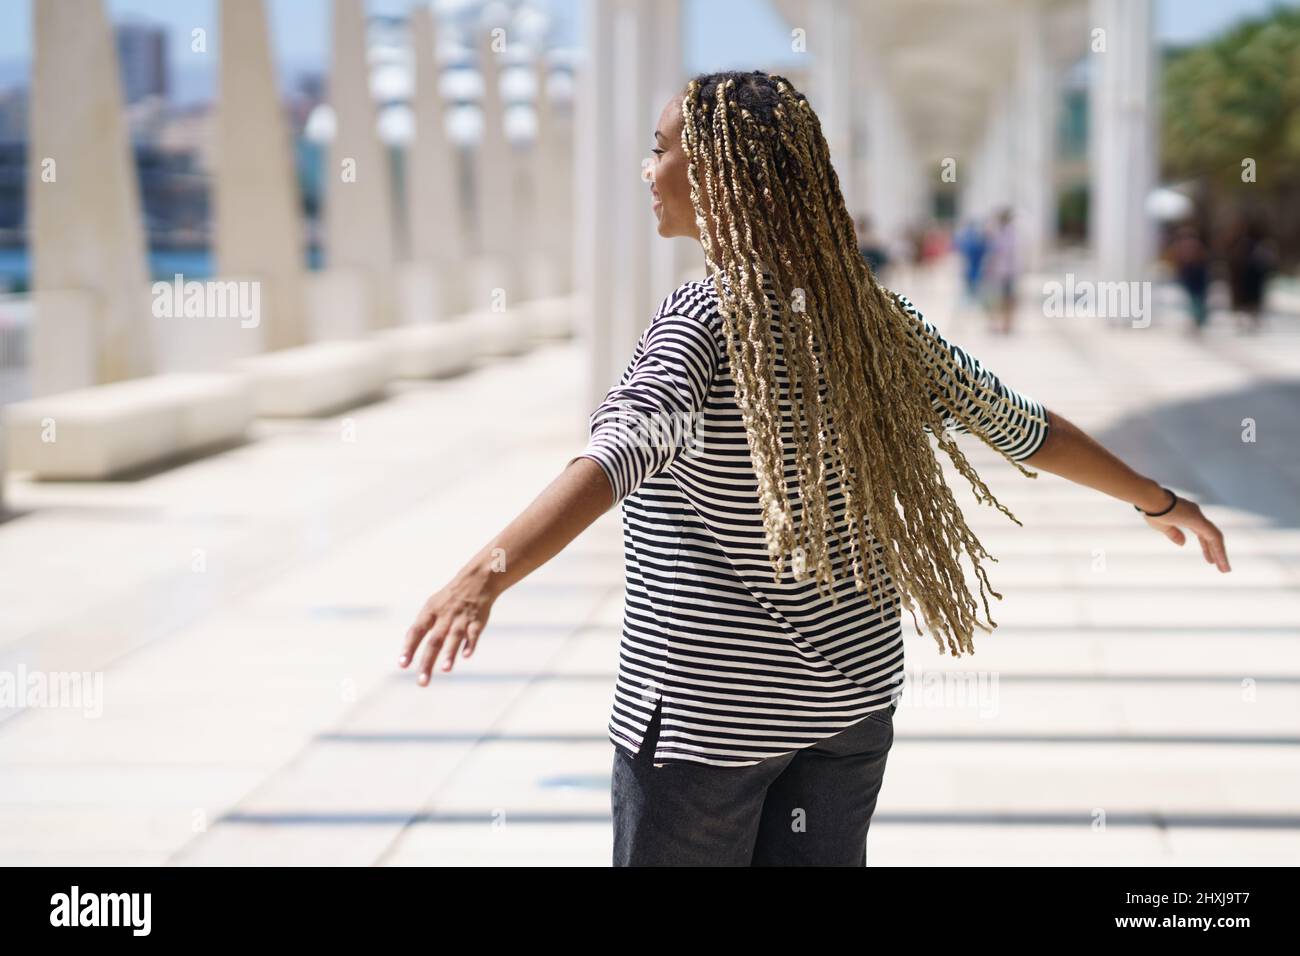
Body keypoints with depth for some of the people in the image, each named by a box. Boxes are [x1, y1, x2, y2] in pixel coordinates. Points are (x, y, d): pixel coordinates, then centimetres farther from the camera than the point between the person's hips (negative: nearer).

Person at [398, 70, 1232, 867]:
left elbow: (626, 450, -36)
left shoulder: (707, 319, -17)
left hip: (706, 706, -6)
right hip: (851, 690, 6)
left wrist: (491, 569, -51)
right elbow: (1021, 425, 11)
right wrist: (1161, 502, 26)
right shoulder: (871, 315, 3)